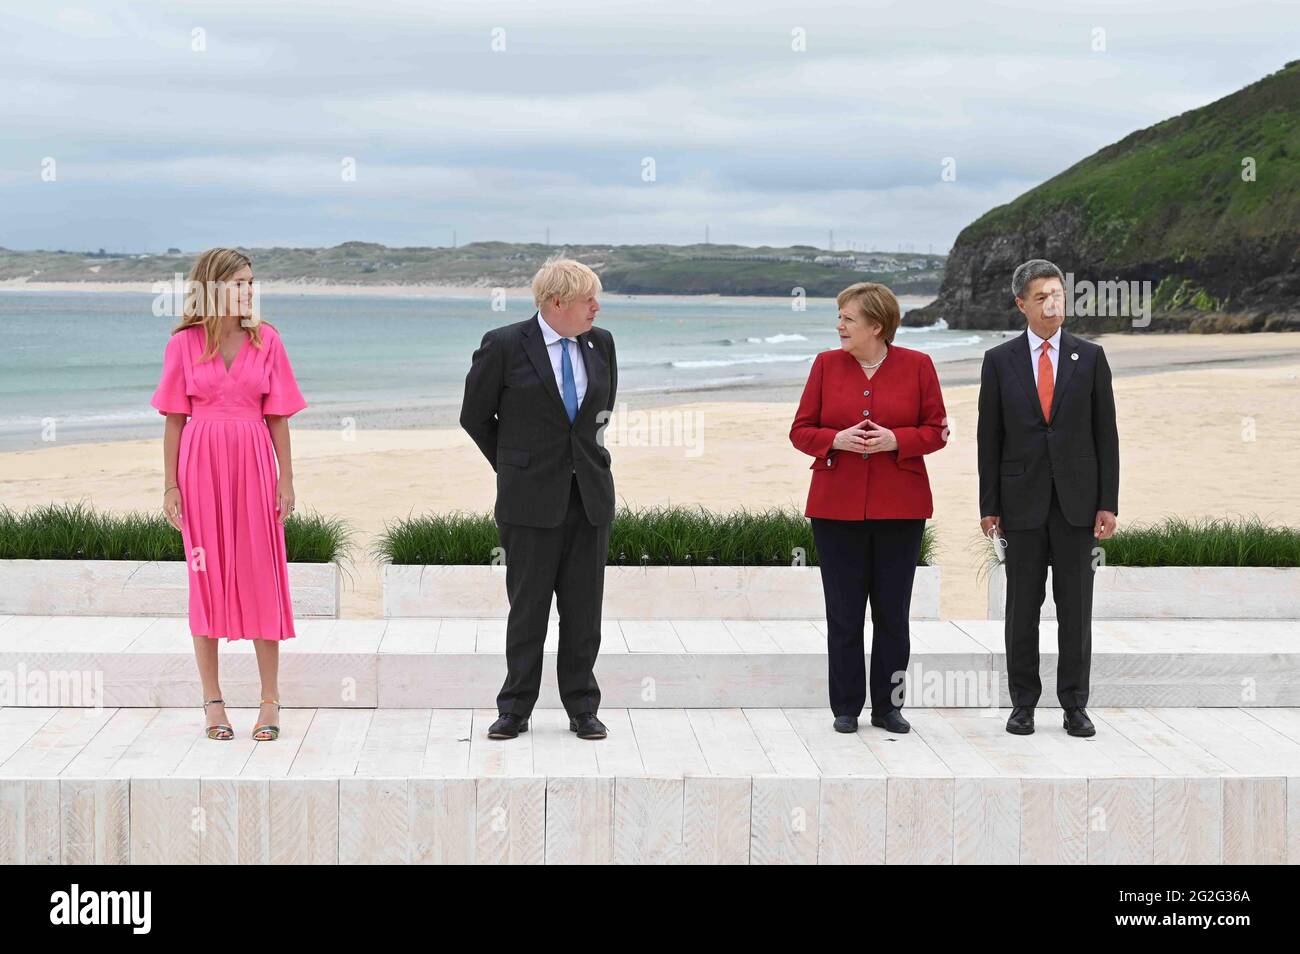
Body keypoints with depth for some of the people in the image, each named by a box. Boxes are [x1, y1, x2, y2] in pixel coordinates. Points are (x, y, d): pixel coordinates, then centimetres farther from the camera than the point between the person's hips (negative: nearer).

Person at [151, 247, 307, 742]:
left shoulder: (266, 339, 3)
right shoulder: (184, 343, 1)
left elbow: (277, 417, 4)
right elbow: (174, 419, 2)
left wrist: (286, 480, 0)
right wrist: (170, 486, -2)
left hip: (253, 464, 1)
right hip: (201, 464, -1)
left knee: (261, 577, 1)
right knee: (206, 577, 5)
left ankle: (270, 700, 9)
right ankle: (212, 701, 13)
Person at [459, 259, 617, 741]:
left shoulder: (600, 344, 6)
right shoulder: (504, 346, -7)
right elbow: (474, 416, 4)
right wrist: (514, 465, 10)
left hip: (590, 495, 4)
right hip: (531, 499, -3)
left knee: (584, 609, 6)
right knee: (528, 608, 2)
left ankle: (582, 708, 15)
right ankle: (515, 710, 11)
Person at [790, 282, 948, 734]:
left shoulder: (917, 365, 1)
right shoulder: (826, 364, 4)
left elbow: (936, 431, 2)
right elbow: (800, 430, 5)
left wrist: (896, 440, -15)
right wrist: (836, 439, -14)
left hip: (900, 508, -1)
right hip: (837, 506, 1)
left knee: (893, 612, 5)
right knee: (843, 612, 3)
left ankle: (888, 706, 16)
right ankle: (846, 709, 13)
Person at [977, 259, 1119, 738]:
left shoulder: (1090, 356, 4)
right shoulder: (999, 360, 3)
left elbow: (1106, 433, 4)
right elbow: (989, 437, 3)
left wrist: (1108, 502, -2)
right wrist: (989, 506, -1)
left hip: (1076, 500, 0)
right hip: (1022, 500, 0)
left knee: (1075, 605, 4)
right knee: (1022, 605, 4)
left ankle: (1074, 704, 11)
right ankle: (1023, 702, 12)